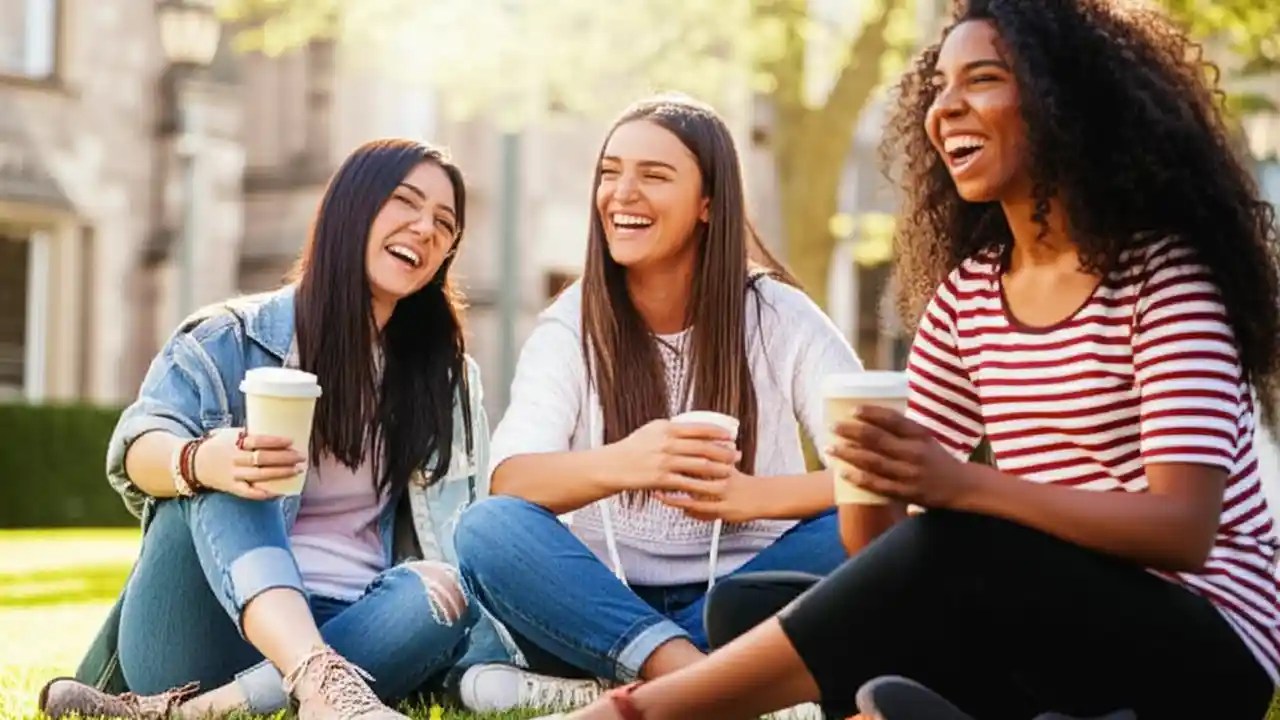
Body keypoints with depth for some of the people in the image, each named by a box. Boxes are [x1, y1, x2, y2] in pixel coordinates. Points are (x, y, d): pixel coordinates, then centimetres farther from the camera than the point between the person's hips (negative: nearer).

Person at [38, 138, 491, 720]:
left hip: (343, 630, 2)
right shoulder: (237, 339, 4)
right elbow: (140, 446, -12)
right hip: (201, 629, -2)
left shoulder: (443, 375, 15)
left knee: (446, 595, -29)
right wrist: (201, 463, -37)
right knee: (230, 471, -28)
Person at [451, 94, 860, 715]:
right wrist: (619, 464, -37)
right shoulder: (571, 324, 0)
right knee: (489, 529, -27)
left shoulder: (781, 318, -3)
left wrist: (751, 496, -32)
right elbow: (508, 480, -15)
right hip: (603, 604, 1)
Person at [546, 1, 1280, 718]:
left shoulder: (1165, 273, -10)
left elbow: (1183, 528, -20)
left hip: (1200, 651, -6)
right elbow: (897, 510, 5)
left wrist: (963, 486, -31)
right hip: (1041, 634, 6)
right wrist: (869, 479, -20)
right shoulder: (966, 291, 9)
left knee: (952, 553, -35)